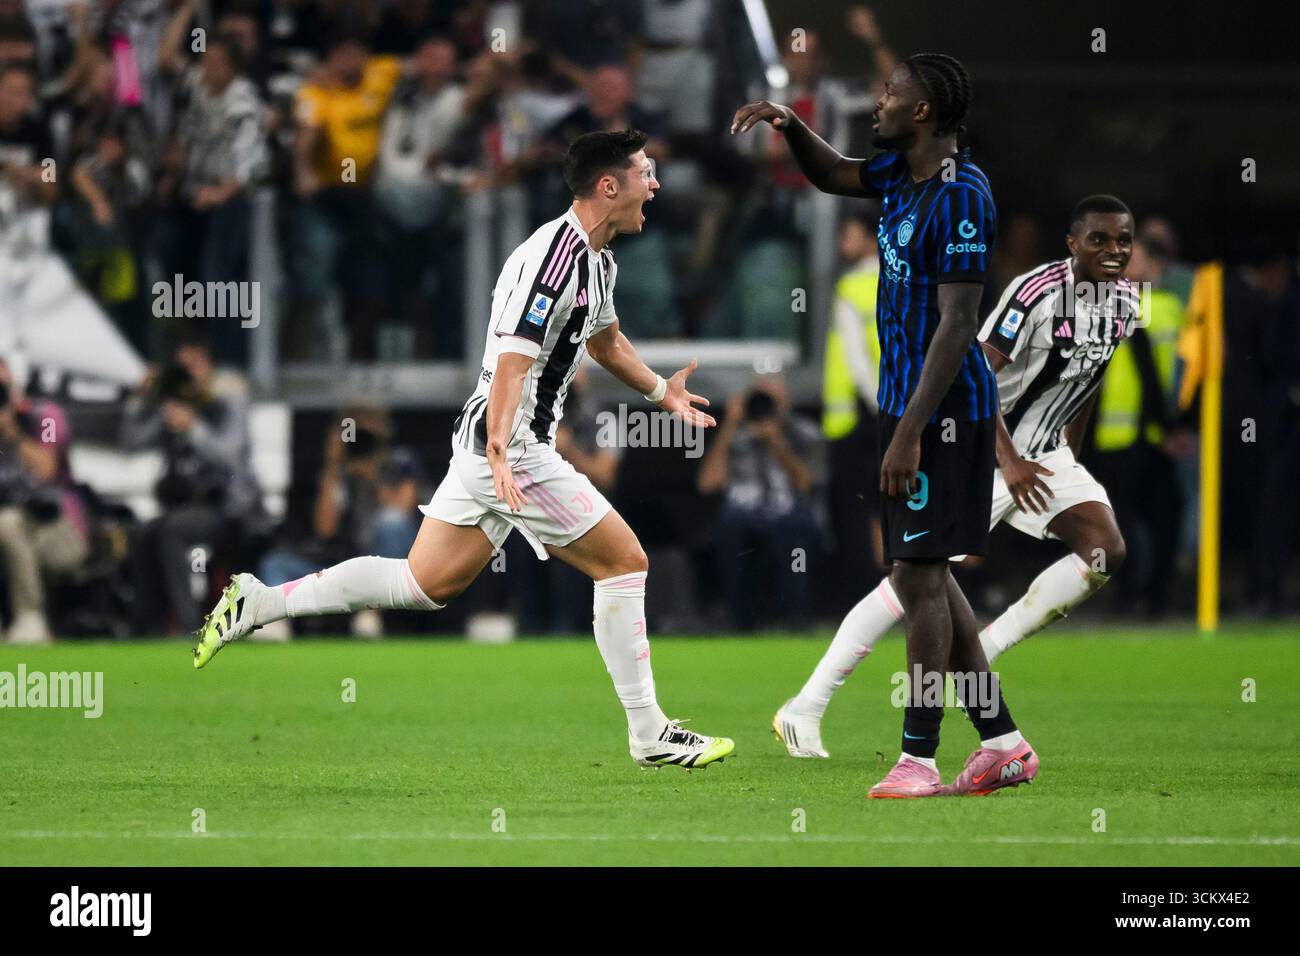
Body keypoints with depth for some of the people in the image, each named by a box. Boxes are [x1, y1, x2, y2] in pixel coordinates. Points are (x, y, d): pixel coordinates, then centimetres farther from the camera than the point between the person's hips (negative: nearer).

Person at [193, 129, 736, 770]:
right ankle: (649, 736, 2)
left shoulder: (598, 260, 14)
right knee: (623, 562, -4)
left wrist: (660, 391, 30)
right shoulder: (552, 258, -19)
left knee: (423, 584, 11)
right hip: (512, 444, -10)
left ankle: (257, 602, 10)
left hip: (500, 448, 10)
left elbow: (605, 340, 35)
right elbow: (512, 362, -28)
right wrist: (500, 456, -38)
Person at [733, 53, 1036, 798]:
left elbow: (957, 324, -22)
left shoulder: (960, 195, -19)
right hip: (909, 402, 10)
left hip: (942, 410, -10)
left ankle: (918, 759, -6)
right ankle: (1002, 742, 17)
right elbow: (833, 176, 32)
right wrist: (789, 125, 11)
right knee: (926, 575, 12)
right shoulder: (902, 172, 9)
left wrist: (910, 431, -25)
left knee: (920, 575, -9)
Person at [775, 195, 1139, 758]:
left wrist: (1069, 459, 22)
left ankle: (979, 655, -5)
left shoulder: (1124, 301, 2)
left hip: (1045, 457, 7)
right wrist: (1009, 463, -32)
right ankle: (805, 709, -5)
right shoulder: (1038, 291, -22)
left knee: (1106, 553, -13)